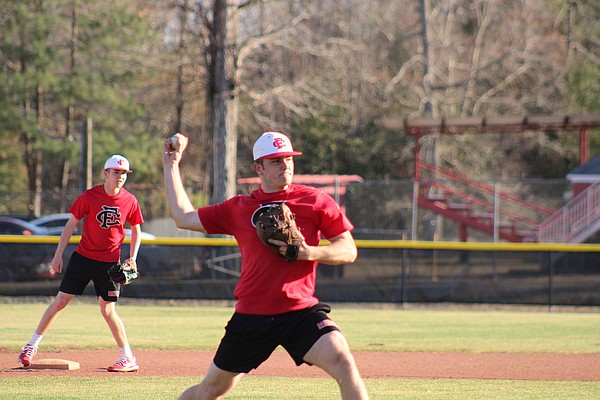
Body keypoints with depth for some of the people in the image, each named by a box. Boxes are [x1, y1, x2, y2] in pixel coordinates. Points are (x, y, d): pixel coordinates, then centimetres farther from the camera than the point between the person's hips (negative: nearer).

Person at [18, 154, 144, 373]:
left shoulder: (130, 201, -3)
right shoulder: (90, 196, -6)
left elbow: (136, 232, 11)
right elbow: (71, 225, 0)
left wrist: (132, 259, -1)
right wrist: (58, 255, -3)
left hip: (110, 262, -1)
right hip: (83, 257, 1)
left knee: (107, 309, -5)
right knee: (61, 300, 1)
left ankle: (129, 359, 4)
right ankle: (32, 346, 12)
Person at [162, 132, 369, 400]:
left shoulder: (315, 200, 3)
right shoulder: (237, 208, 9)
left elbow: (348, 250, 1)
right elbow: (183, 217, 15)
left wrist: (309, 252, -16)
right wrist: (171, 165, 18)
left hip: (302, 311, -2)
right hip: (251, 316, 2)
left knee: (343, 363, -25)